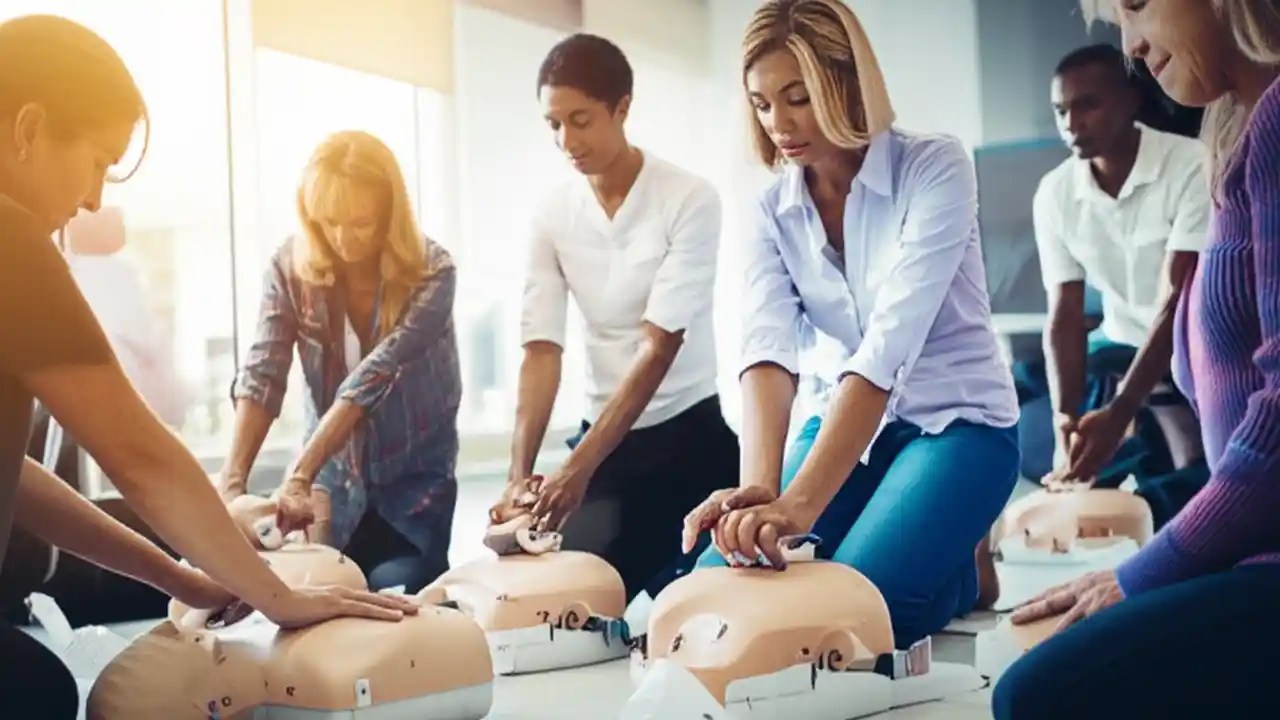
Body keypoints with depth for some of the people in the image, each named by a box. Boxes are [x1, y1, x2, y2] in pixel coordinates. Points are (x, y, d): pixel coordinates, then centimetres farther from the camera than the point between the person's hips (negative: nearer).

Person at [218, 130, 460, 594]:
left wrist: (298, 475, -42)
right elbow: (261, 376, -21)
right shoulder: (291, 268, -12)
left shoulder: (431, 274, -21)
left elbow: (371, 378, -32)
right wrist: (232, 480, -37)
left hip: (414, 475, -2)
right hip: (333, 470, 2)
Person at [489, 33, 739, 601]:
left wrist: (578, 467, -28)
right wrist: (519, 474, -21)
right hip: (604, 435, 3)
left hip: (689, 434, -3)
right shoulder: (553, 217, -2)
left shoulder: (689, 200, -15)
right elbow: (541, 352, -8)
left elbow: (659, 346, -21)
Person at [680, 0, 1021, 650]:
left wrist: (799, 503, -40)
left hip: (956, 423, -5)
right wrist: (757, 486, -39)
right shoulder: (772, 212, -3)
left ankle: (959, 574, 7)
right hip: (849, 423, 5)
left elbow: (890, 341, -30)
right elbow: (767, 350, -19)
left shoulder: (935, 168, -18)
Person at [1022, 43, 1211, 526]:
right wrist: (1064, 419, -27)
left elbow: (1177, 304, -26)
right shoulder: (1054, 194, -6)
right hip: (1121, 348, 5)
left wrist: (1118, 415, -37)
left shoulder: (1191, 167, -20)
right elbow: (1064, 316, -9)